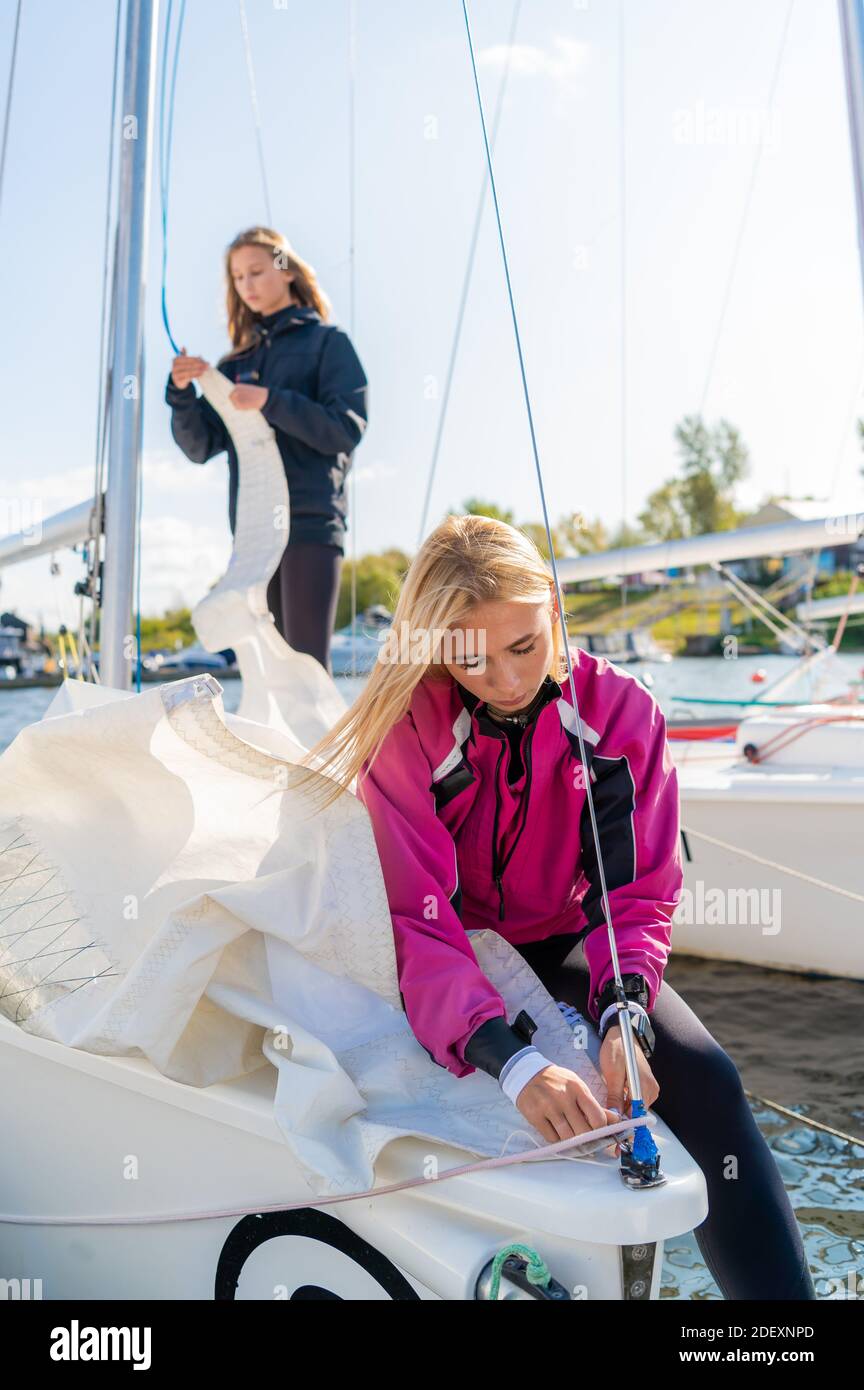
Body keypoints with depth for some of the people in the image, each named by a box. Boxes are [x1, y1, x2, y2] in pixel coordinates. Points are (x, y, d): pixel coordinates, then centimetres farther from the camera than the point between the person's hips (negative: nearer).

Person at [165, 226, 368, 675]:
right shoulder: (238, 361, 19)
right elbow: (200, 446, 11)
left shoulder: (327, 341, 8)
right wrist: (182, 393, -7)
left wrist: (271, 402, -15)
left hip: (311, 522, -5)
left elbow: (347, 428, -5)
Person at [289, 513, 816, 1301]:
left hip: (568, 947, 2)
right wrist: (514, 1060, -43)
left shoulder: (622, 710, -13)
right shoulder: (406, 729, -19)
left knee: (705, 1081, -23)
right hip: (457, 963, -1)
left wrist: (624, 1016, -30)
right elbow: (417, 923, -27)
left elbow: (639, 895, -10)